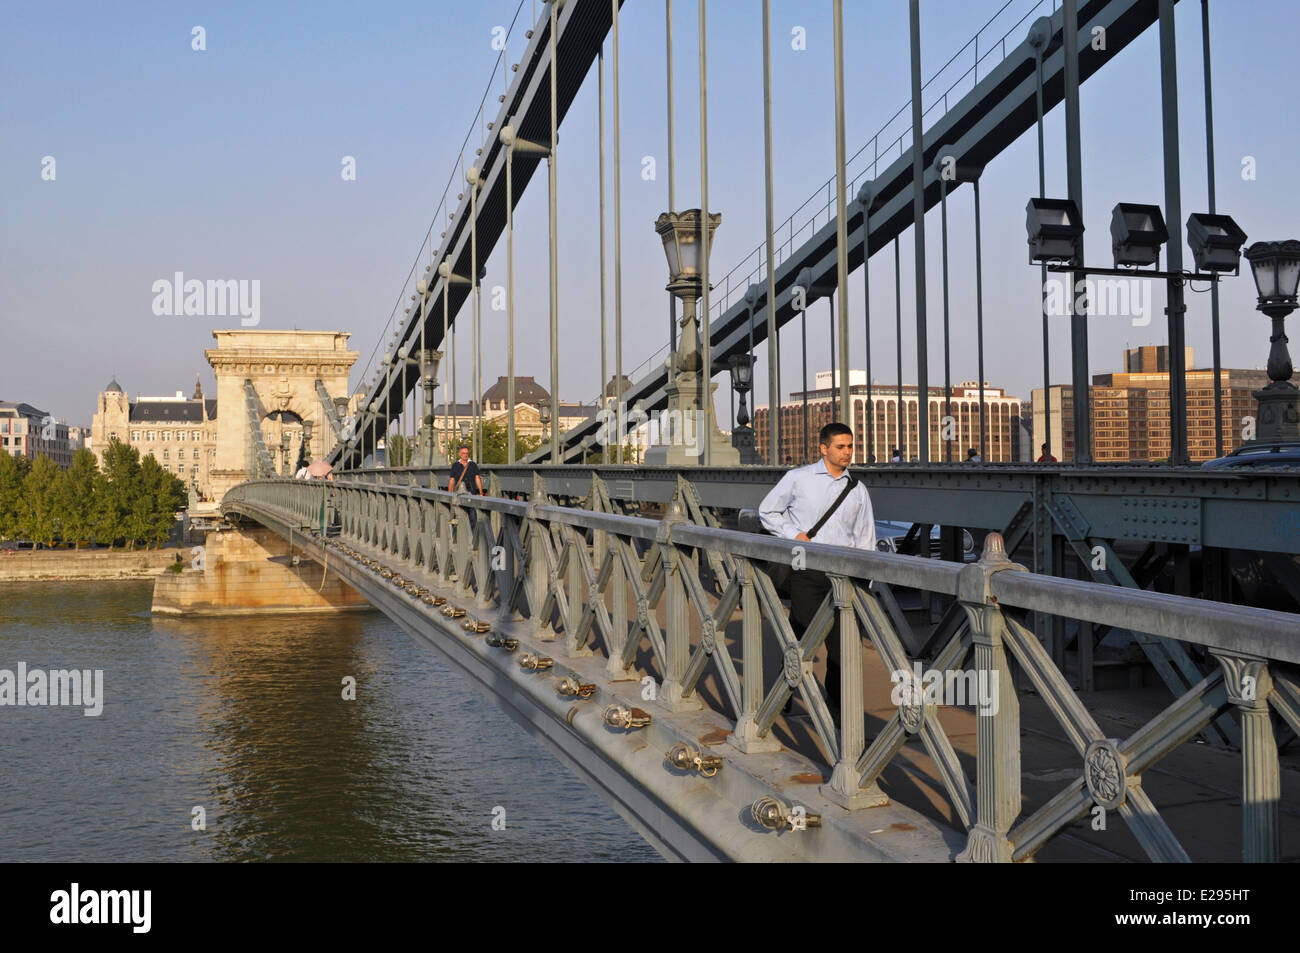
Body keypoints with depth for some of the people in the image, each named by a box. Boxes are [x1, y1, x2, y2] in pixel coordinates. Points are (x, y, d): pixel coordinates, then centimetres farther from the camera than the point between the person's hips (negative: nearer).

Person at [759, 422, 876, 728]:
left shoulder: (857, 490, 10)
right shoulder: (798, 478, 2)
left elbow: (865, 537, 14)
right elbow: (767, 511, 10)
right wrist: (794, 534, -4)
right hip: (807, 572, -2)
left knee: (841, 642, 2)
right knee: (799, 637, 1)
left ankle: (837, 708, 13)